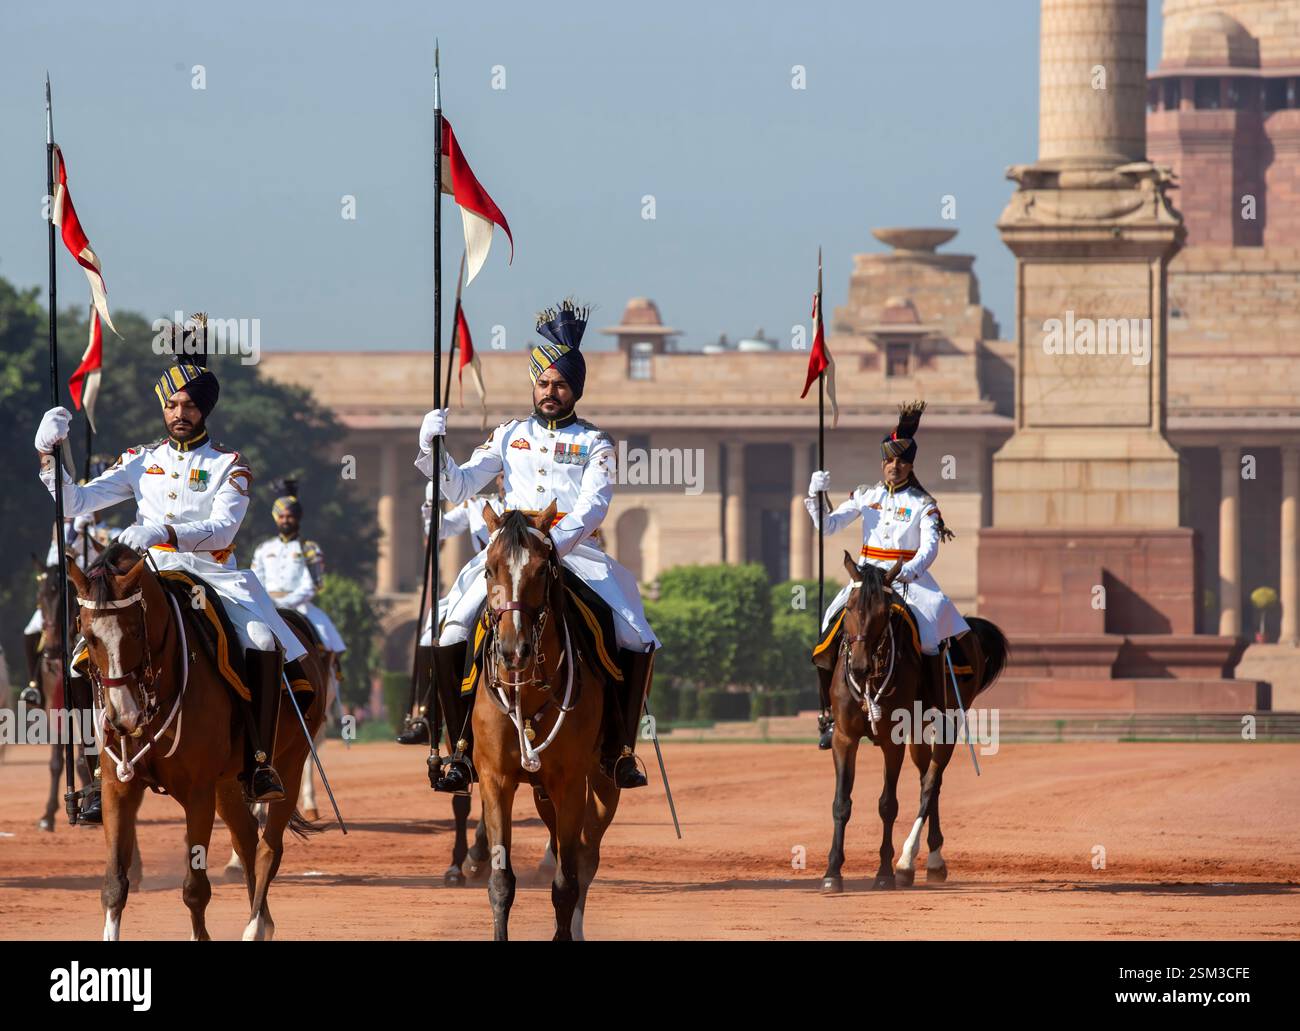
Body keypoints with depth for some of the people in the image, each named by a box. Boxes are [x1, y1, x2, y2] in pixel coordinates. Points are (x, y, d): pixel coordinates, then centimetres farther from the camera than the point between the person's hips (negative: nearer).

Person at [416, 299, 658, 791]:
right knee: (450, 639, -19)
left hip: (577, 553, -1)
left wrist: (557, 542, -25)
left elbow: (594, 504, -7)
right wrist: (431, 451, -9)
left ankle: (619, 750, -6)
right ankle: (462, 750, -10)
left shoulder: (594, 443, 9)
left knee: (638, 643, -18)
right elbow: (460, 486, 10)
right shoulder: (509, 436, 16)